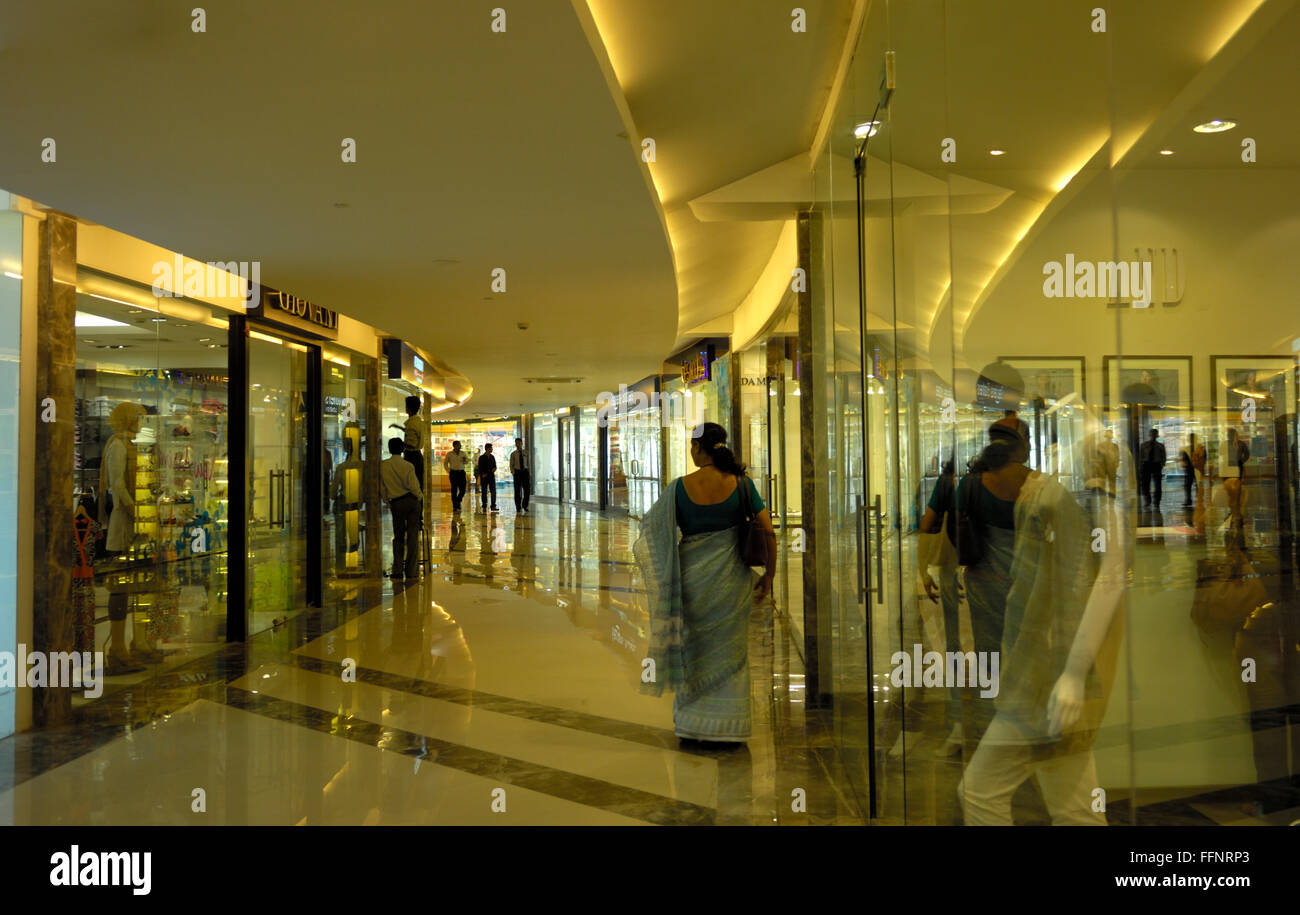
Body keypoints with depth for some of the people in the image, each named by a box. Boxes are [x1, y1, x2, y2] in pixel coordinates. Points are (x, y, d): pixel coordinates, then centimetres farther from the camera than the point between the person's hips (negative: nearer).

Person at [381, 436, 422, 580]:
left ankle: (397, 571, 6)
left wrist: (388, 503, 19)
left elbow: (382, 488, 5)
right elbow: (414, 487, -11)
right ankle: (410, 571, 4)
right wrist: (421, 497, 9)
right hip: (412, 500, -2)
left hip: (396, 503, 2)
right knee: (412, 536, 4)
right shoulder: (407, 465, -9)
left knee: (398, 537, 13)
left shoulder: (383, 466, -2)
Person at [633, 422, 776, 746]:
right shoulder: (741, 484, -8)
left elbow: (651, 534, -4)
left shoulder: (679, 488, -10)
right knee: (729, 653, 13)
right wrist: (768, 576, 1)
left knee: (693, 649, 17)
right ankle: (727, 726, 18)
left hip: (691, 577, 0)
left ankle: (690, 720, 25)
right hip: (731, 580, 0)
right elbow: (769, 532, -9)